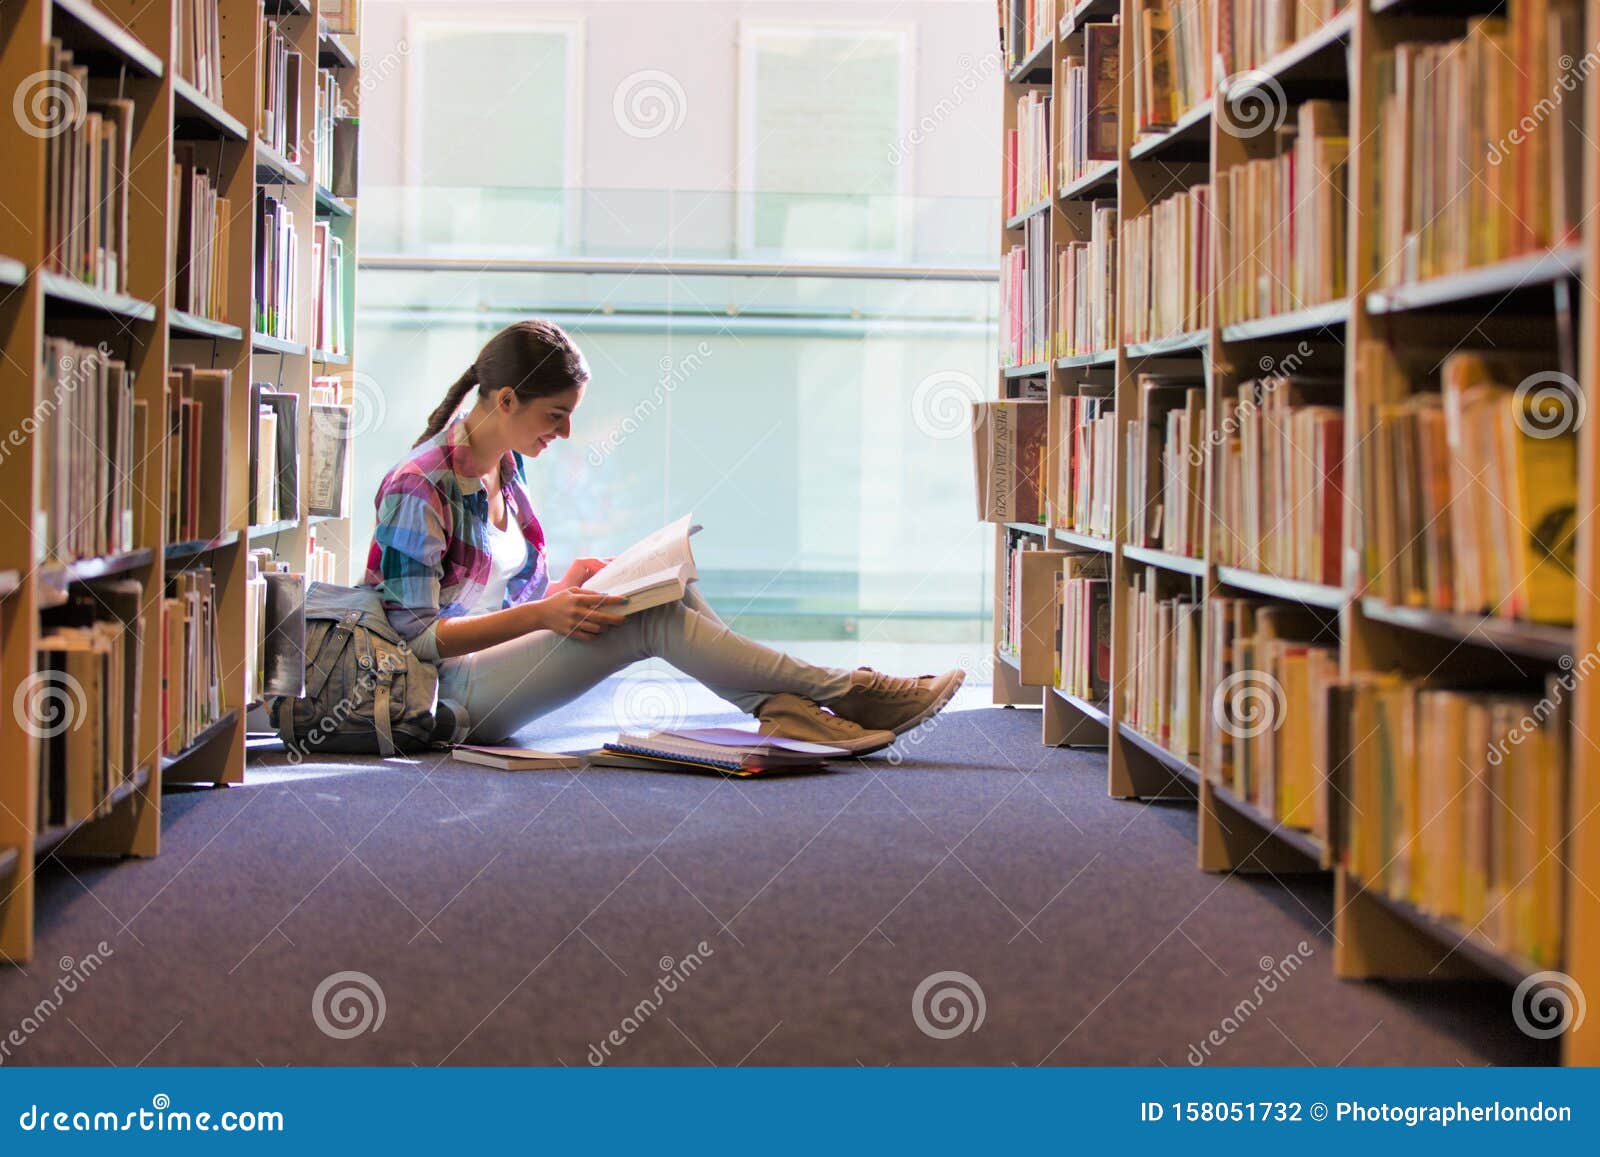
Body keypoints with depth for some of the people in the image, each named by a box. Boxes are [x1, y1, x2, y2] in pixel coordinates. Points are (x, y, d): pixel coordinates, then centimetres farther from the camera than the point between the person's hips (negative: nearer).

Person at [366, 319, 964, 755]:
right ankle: (848, 691, -19)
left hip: (497, 664, 9)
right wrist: (540, 614, -26)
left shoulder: (507, 466, 11)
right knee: (651, 618, -24)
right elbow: (414, 636, -20)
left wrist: (568, 588, -2)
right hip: (453, 698, -9)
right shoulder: (419, 488, -16)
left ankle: (780, 709, -24)